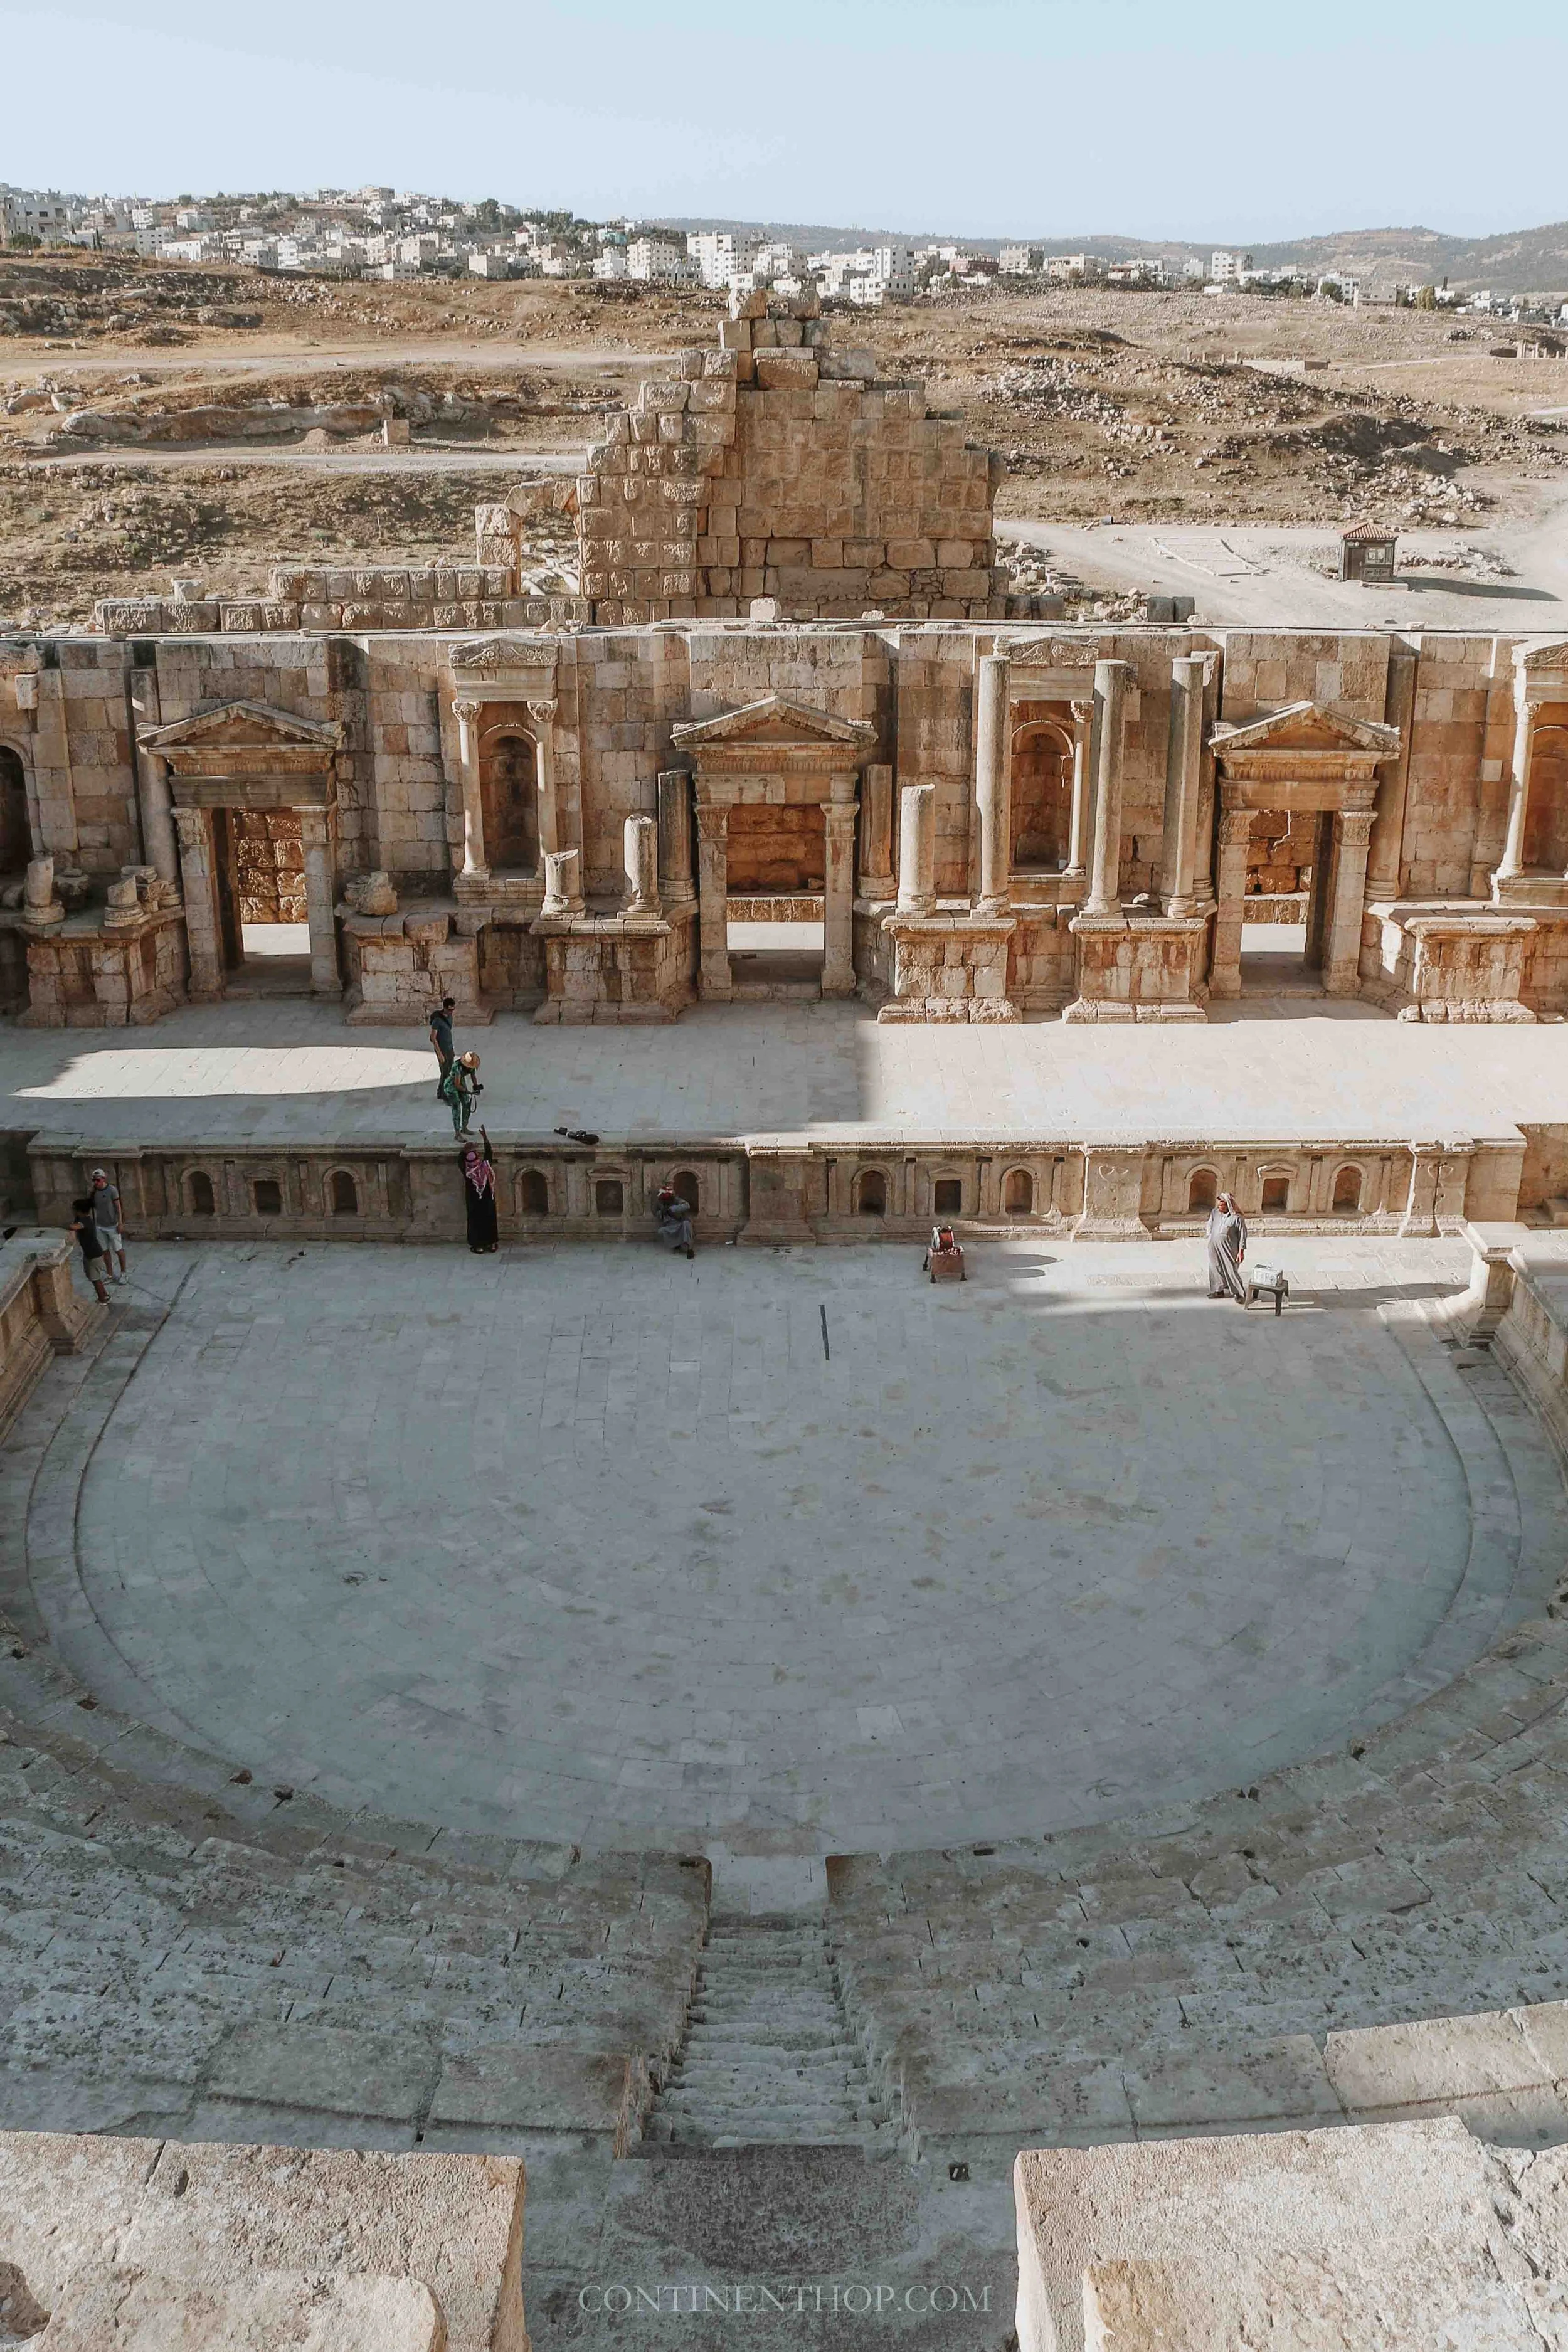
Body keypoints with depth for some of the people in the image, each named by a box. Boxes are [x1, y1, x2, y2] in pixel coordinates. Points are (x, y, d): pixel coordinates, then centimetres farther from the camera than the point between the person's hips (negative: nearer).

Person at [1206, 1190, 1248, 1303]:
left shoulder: (1237, 1218, -14)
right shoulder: (1214, 1212, 1)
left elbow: (1242, 1235, -11)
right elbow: (1210, 1225, 19)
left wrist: (1241, 1251, -13)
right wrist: (1210, 1237, 18)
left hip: (1229, 1249, -6)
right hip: (1214, 1247, 6)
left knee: (1231, 1270, -5)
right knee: (1216, 1268, 13)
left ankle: (1239, 1293, 5)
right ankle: (1219, 1290, 28)